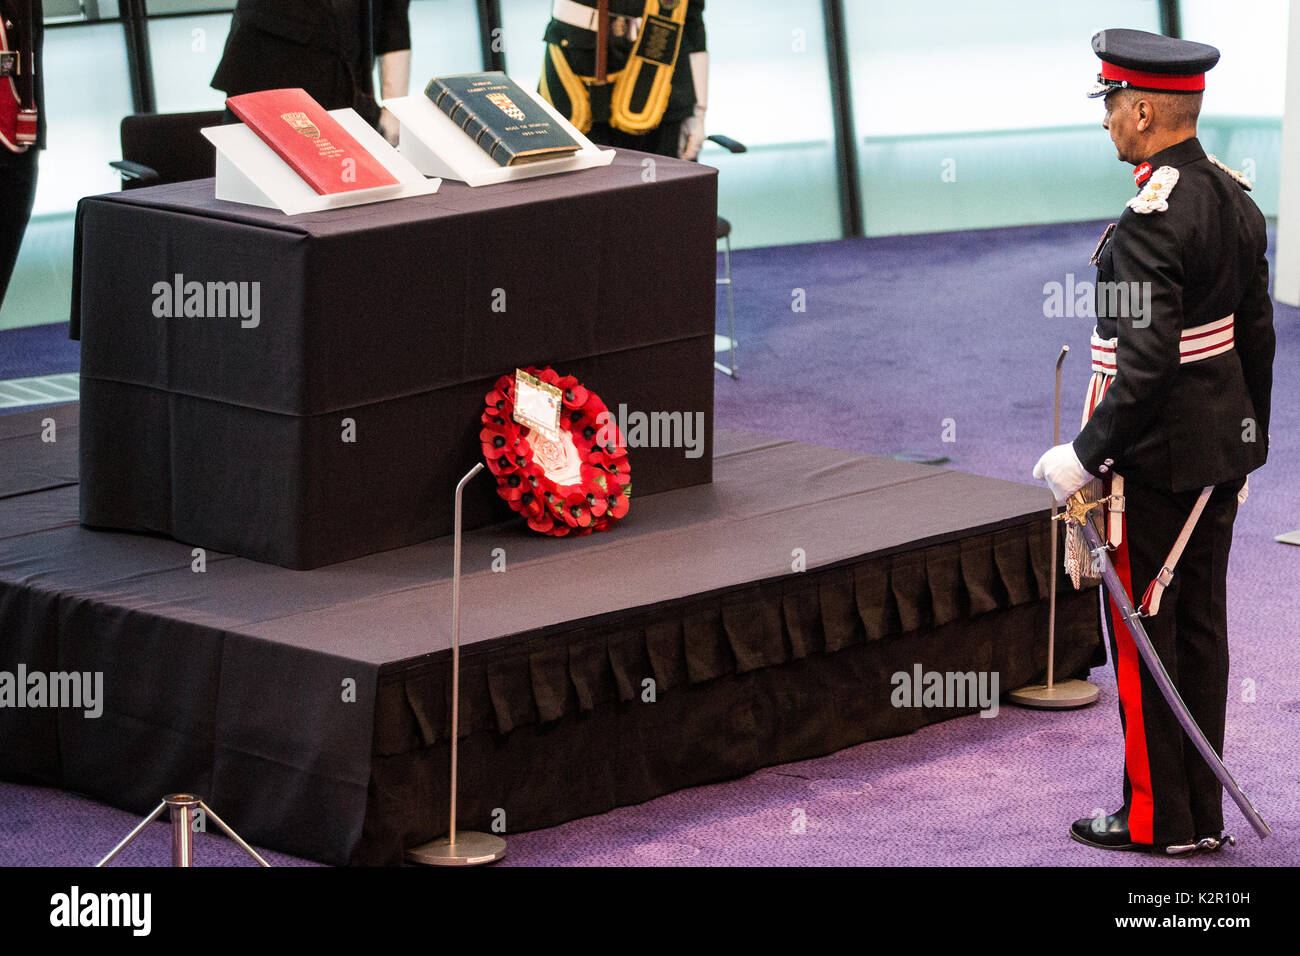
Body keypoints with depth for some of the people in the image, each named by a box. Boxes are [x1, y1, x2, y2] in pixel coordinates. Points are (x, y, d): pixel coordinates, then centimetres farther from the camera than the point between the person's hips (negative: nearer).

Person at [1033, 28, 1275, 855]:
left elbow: (1148, 363, -26)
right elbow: (1257, 335, 12)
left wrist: (1086, 455, -19)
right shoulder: (1235, 199, 5)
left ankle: (1156, 820, 10)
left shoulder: (1149, 223, -23)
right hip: (1223, 448, 9)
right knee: (1200, 625, 14)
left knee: (1142, 635, 2)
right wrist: (1249, 439, 21)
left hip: (1156, 460, -9)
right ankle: (1204, 816, 20)